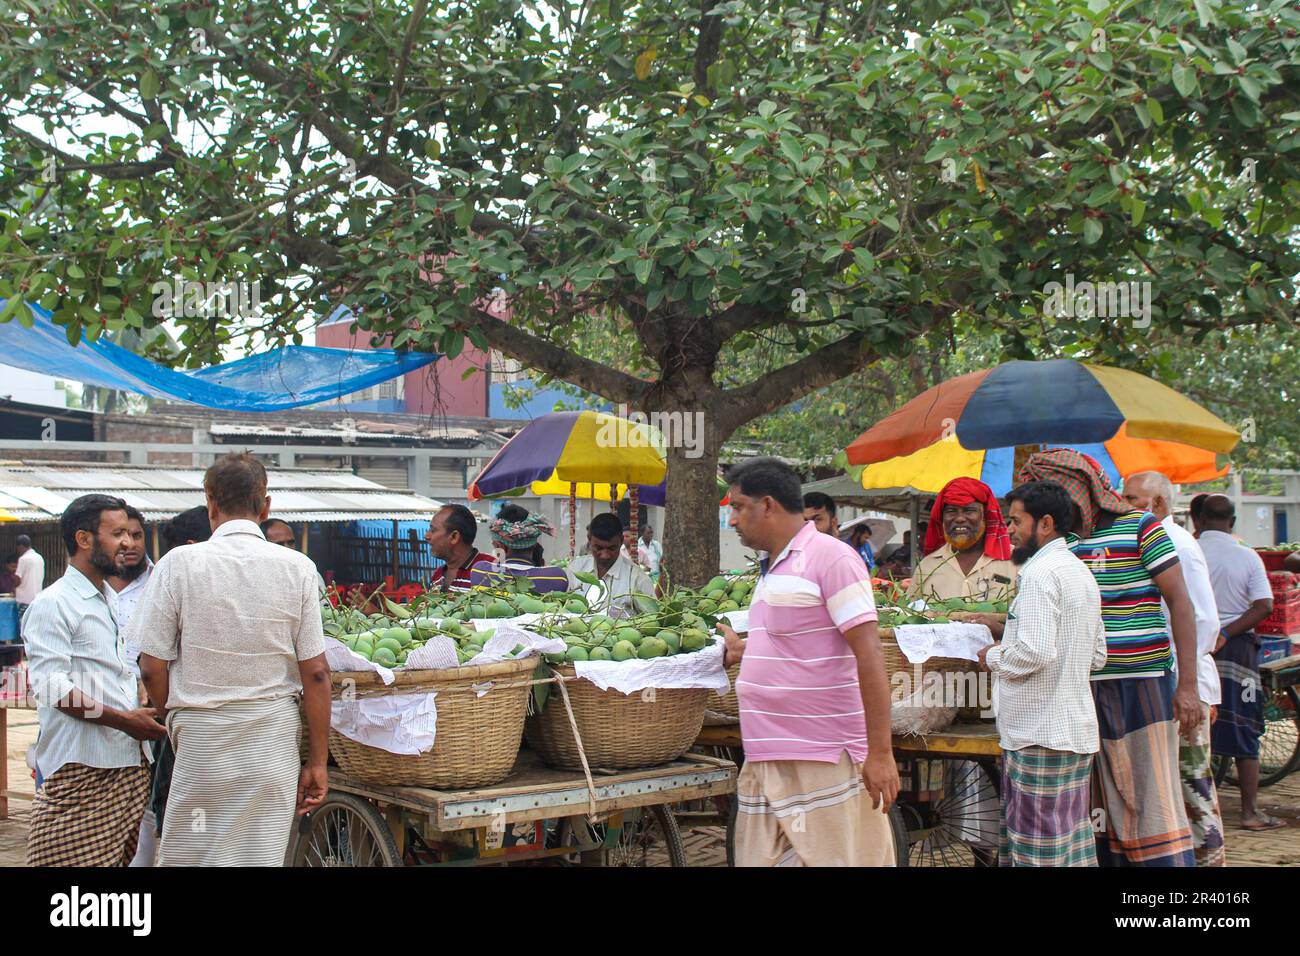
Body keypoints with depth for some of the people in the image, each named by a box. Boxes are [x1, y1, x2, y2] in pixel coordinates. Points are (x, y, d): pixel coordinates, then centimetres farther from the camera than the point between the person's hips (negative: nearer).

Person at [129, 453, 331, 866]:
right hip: (275, 739, 2)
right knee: (264, 859, 9)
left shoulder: (179, 564, -4)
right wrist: (317, 762, 6)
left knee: (188, 858, 7)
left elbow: (152, 668, -3)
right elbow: (315, 673, -1)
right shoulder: (297, 568, 0)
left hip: (202, 739, -2)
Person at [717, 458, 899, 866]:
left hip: (823, 766, -8)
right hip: (765, 766, 8)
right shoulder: (772, 569, 17)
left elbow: (869, 655, -16)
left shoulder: (831, 557, -10)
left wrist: (880, 753, -20)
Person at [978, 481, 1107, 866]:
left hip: (1040, 731, -10)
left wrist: (994, 657, -5)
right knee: (1073, 831, 13)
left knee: (1039, 849, -5)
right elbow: (1098, 655, 21)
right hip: (1076, 727, 10)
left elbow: (1036, 651, -25)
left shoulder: (1040, 574, -14)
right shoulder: (1081, 571, 16)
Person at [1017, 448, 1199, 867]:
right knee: (1100, 800, 8)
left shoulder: (1141, 527, -4)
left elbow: (1180, 601, -6)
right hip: (1084, 689, 6)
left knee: (1151, 798, -6)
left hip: (1142, 684, -5)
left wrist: (1187, 685, -12)